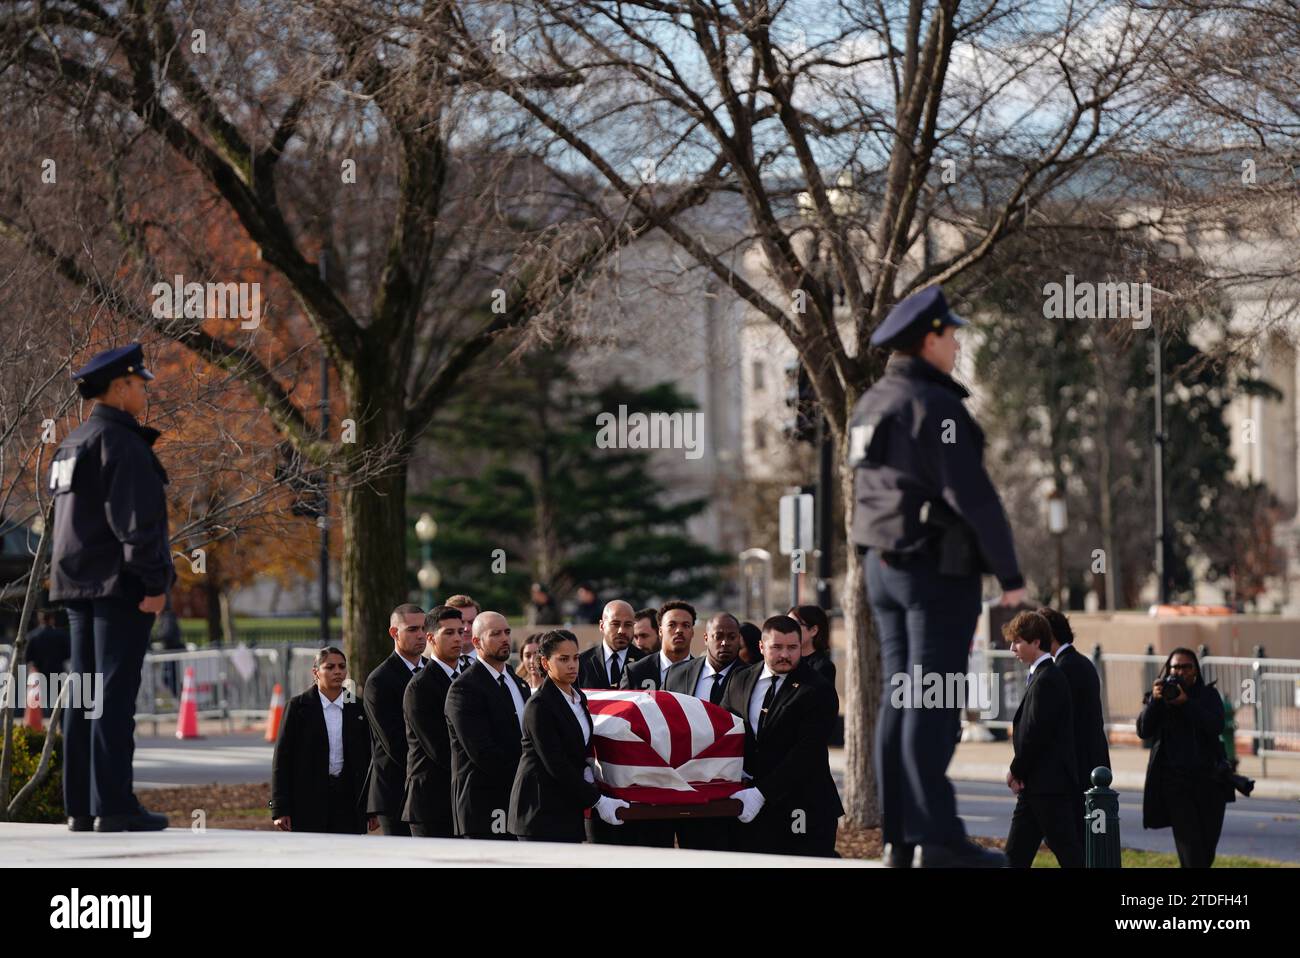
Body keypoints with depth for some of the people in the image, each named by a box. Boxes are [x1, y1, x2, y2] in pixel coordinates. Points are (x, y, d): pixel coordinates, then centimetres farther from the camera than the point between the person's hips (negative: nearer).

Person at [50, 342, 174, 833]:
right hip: (120, 585, -9)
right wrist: (155, 581, -19)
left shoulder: (73, 443, 18)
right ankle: (113, 805, -13)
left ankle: (79, 806, 8)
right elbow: (136, 519, -19)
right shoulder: (120, 443, -11)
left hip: (80, 587, 9)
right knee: (115, 694, -10)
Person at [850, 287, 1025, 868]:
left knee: (900, 700, 8)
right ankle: (937, 838, -10)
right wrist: (1010, 574, -14)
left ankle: (898, 837, 8)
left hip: (884, 565, 9)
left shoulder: (870, 406, 13)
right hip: (938, 568, -9)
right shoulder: (934, 406, -15)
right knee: (933, 705, -9)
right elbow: (972, 495, -19)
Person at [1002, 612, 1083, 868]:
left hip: (1049, 785, -10)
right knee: (1015, 855, 9)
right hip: (1035, 785, 10)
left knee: (1070, 856, -6)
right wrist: (1018, 773, 7)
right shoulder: (1040, 676, 16)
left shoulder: (1046, 681, -15)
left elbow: (1036, 733, -19)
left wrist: (1016, 771, -7)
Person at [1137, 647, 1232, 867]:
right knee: (1190, 850, -12)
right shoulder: (1157, 696, 8)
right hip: (1174, 781, -2)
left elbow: (1216, 726, -10)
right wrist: (1154, 700, -18)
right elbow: (1144, 731, -5)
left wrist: (1186, 703, -18)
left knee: (1208, 850, 6)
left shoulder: (1208, 695, 8)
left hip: (1209, 778, 2)